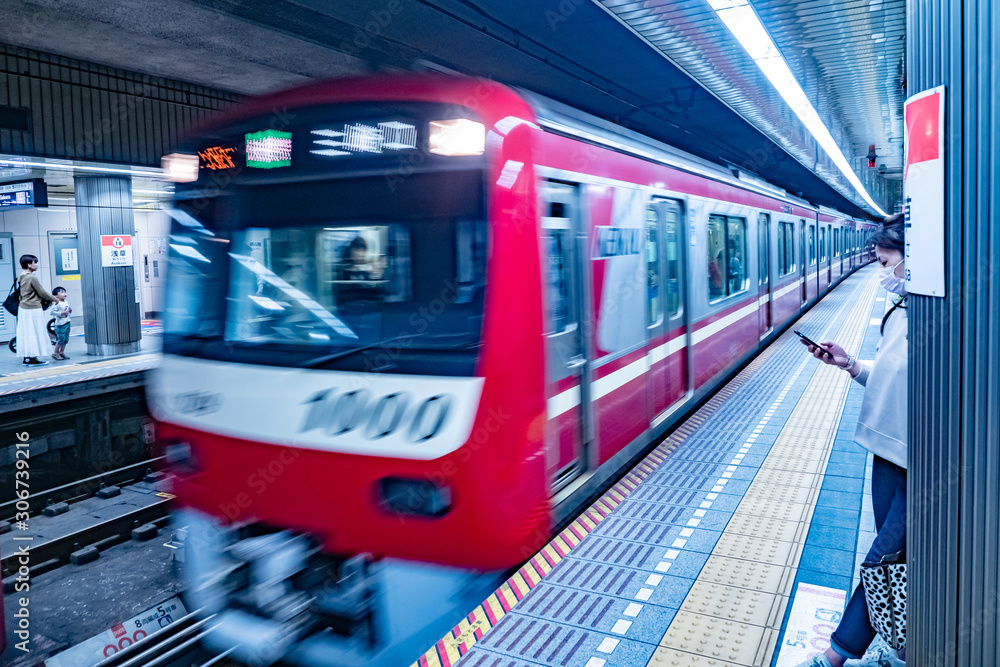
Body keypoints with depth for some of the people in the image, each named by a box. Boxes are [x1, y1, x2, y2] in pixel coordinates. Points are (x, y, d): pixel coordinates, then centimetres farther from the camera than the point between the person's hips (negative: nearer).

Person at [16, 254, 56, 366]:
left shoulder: (21, 277, 9)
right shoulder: (32, 278, -17)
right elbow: (42, 292, -13)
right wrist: (54, 299, 2)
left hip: (23, 308, 8)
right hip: (33, 309, -8)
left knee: (26, 333, 13)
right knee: (35, 333, -2)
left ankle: (26, 358, 18)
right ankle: (33, 359, 0)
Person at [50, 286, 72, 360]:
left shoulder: (66, 303, 11)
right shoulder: (57, 304, -14)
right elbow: (53, 312, -20)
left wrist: (70, 311, 6)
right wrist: (61, 313, -26)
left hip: (67, 323, 8)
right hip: (60, 324, -8)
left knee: (66, 339, 11)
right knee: (61, 339, -6)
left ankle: (61, 352, 23)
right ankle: (55, 353, 7)